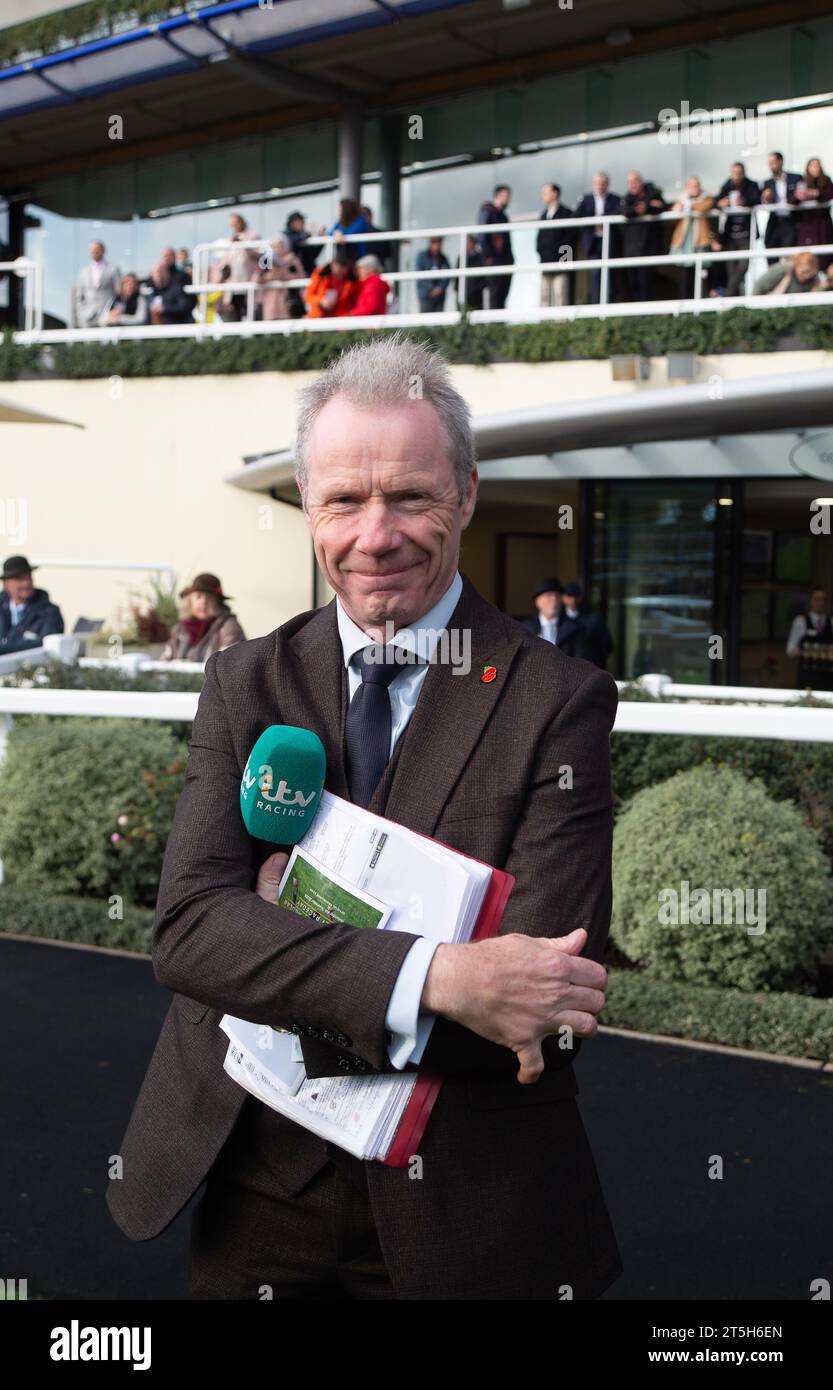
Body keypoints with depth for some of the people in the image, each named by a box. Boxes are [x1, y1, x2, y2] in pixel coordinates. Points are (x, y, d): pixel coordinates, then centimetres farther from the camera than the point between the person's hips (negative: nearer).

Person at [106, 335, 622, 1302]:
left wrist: (292, 928, -17)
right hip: (255, 1194, 3)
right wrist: (433, 976, -27)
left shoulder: (560, 702, -10)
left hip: (462, 1218, -2)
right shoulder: (244, 683, -1)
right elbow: (186, 931, -14)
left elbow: (551, 994, -18)